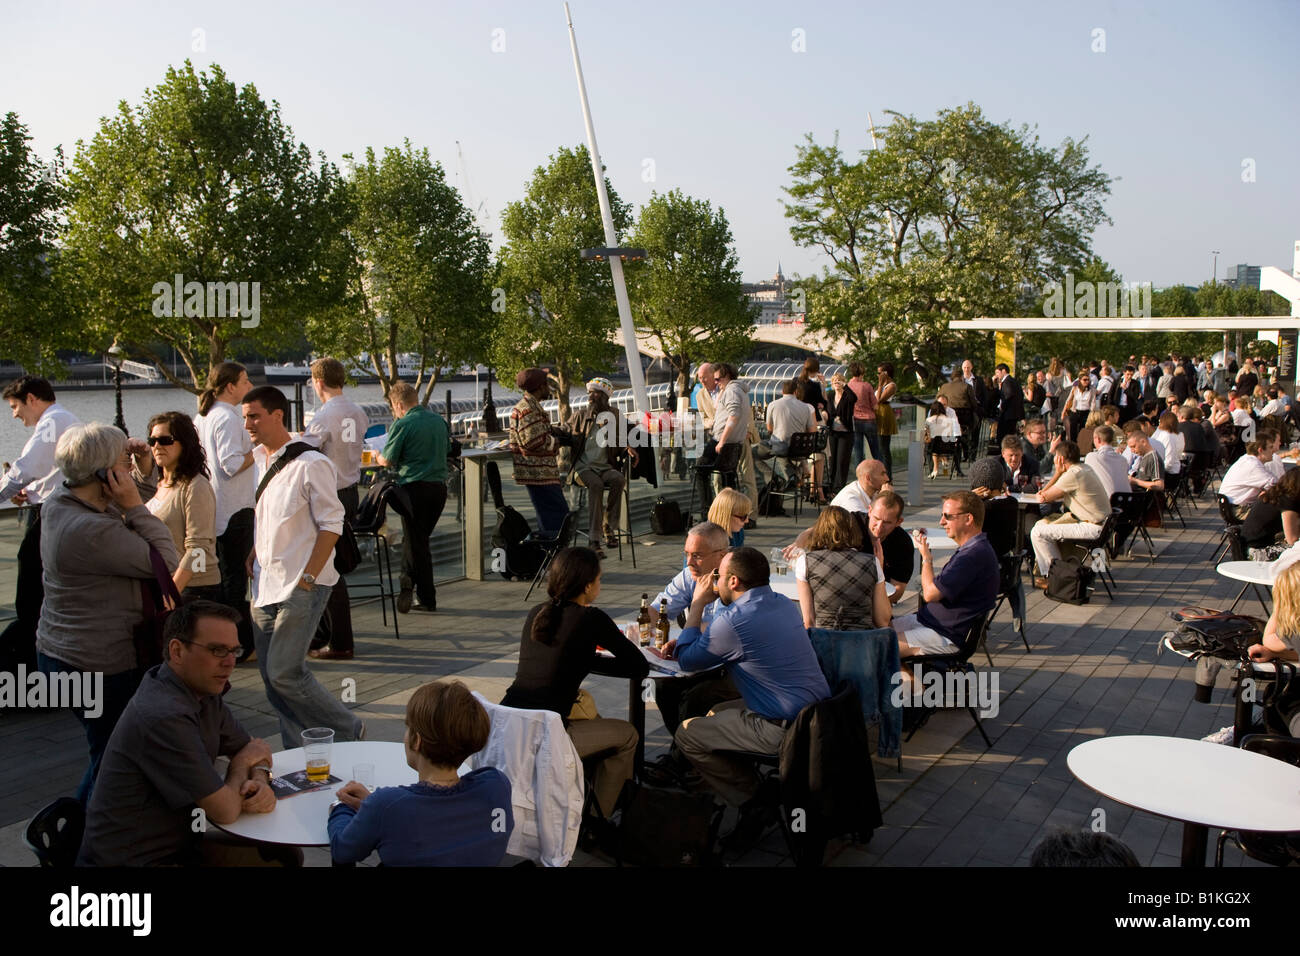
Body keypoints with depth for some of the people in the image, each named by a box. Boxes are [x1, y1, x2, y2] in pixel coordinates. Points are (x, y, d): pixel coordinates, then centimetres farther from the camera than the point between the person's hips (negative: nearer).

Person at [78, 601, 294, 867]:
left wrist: (261, 781, -9)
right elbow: (225, 811, -23)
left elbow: (252, 747, 14)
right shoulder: (164, 716, -28)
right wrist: (241, 764, -2)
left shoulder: (204, 693, 0)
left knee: (287, 854, 3)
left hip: (176, 844, 9)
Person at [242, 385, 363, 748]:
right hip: (265, 585, 8)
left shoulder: (310, 464, -12)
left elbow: (331, 525, -13)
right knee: (271, 676, 8)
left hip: (300, 588, -8)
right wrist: (251, 560, 11)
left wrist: (307, 578, -16)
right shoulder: (261, 465, 12)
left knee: (284, 673, -11)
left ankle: (348, 734, 8)